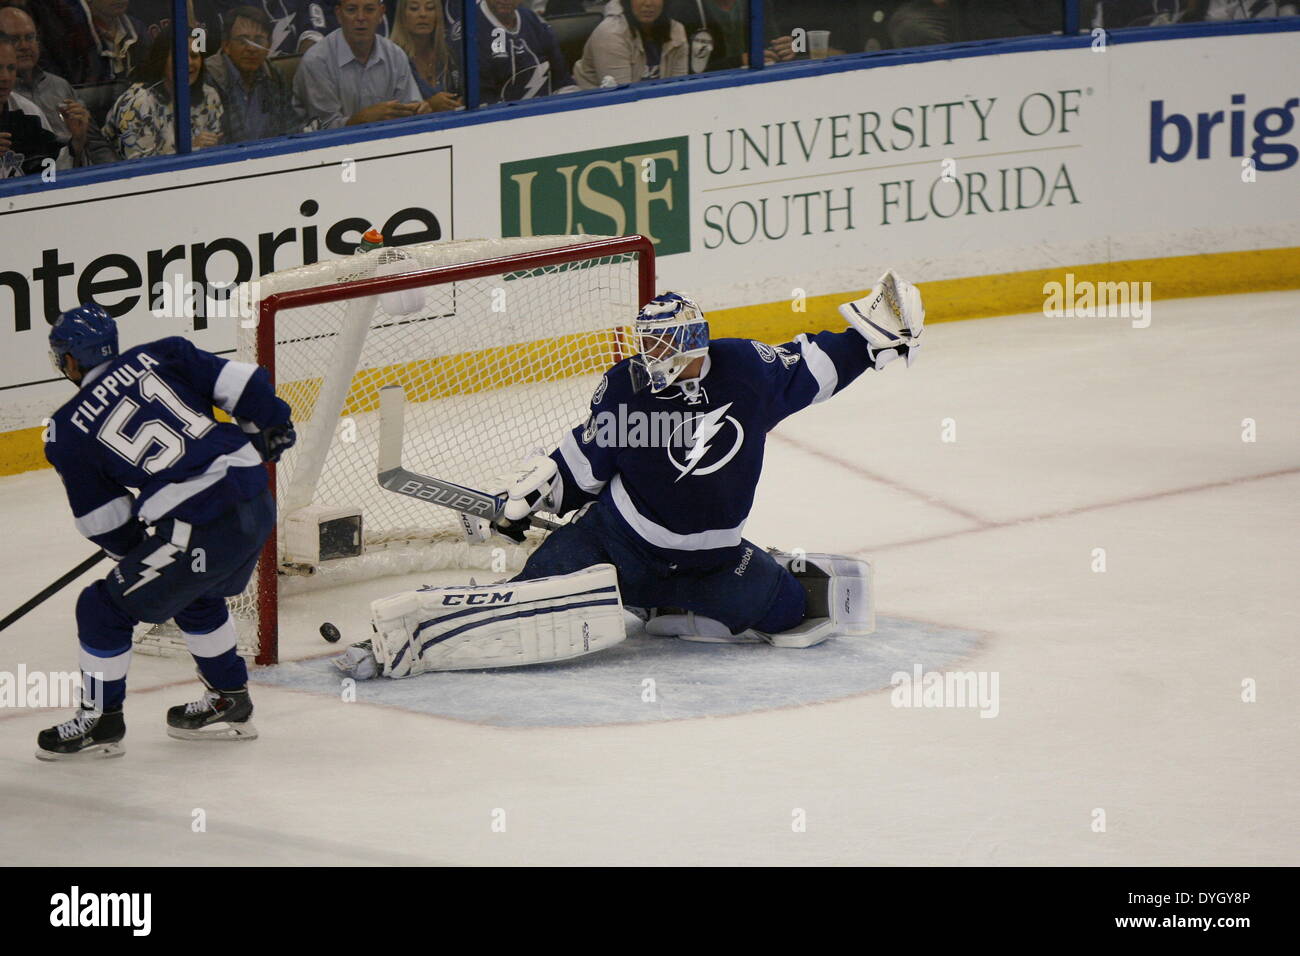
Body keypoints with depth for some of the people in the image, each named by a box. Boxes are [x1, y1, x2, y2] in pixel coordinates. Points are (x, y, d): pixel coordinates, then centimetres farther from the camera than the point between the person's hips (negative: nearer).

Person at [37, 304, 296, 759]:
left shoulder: (66, 431, 4)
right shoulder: (163, 355, 11)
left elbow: (103, 521, 8)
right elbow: (240, 384, 5)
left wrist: (134, 552, 24)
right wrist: (269, 429, 21)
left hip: (198, 528, -6)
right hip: (257, 500, 6)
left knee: (105, 607, 13)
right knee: (196, 596, 32)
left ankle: (100, 721, 22)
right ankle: (230, 704, 41)